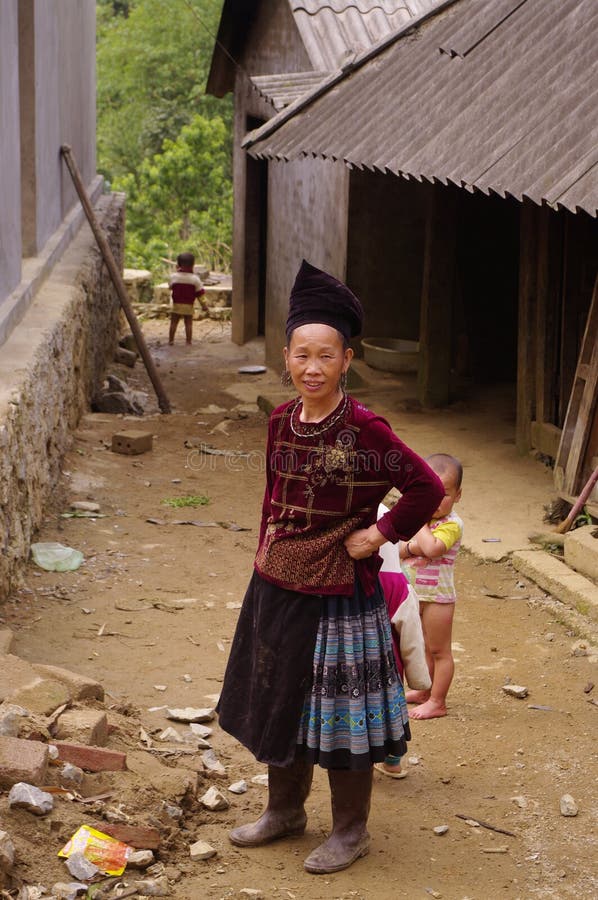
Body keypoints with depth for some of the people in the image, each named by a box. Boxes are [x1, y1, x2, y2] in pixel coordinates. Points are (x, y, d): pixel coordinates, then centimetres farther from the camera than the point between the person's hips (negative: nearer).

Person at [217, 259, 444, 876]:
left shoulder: (363, 428, -18)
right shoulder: (281, 421, 2)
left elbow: (427, 489, -15)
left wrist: (380, 534, -14)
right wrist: (267, 547, 12)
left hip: (339, 591, -7)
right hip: (277, 584, 7)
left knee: (339, 709, 5)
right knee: (277, 698, 19)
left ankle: (350, 830, 23)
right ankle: (285, 809, 39)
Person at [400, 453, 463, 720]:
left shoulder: (451, 524, -18)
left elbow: (432, 548, -34)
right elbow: (397, 549, -1)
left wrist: (421, 522, -22)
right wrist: (411, 548, -23)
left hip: (437, 596, -8)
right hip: (415, 595, 8)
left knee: (438, 650, 1)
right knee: (424, 647, 22)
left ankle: (437, 702, 7)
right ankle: (425, 691, 36)